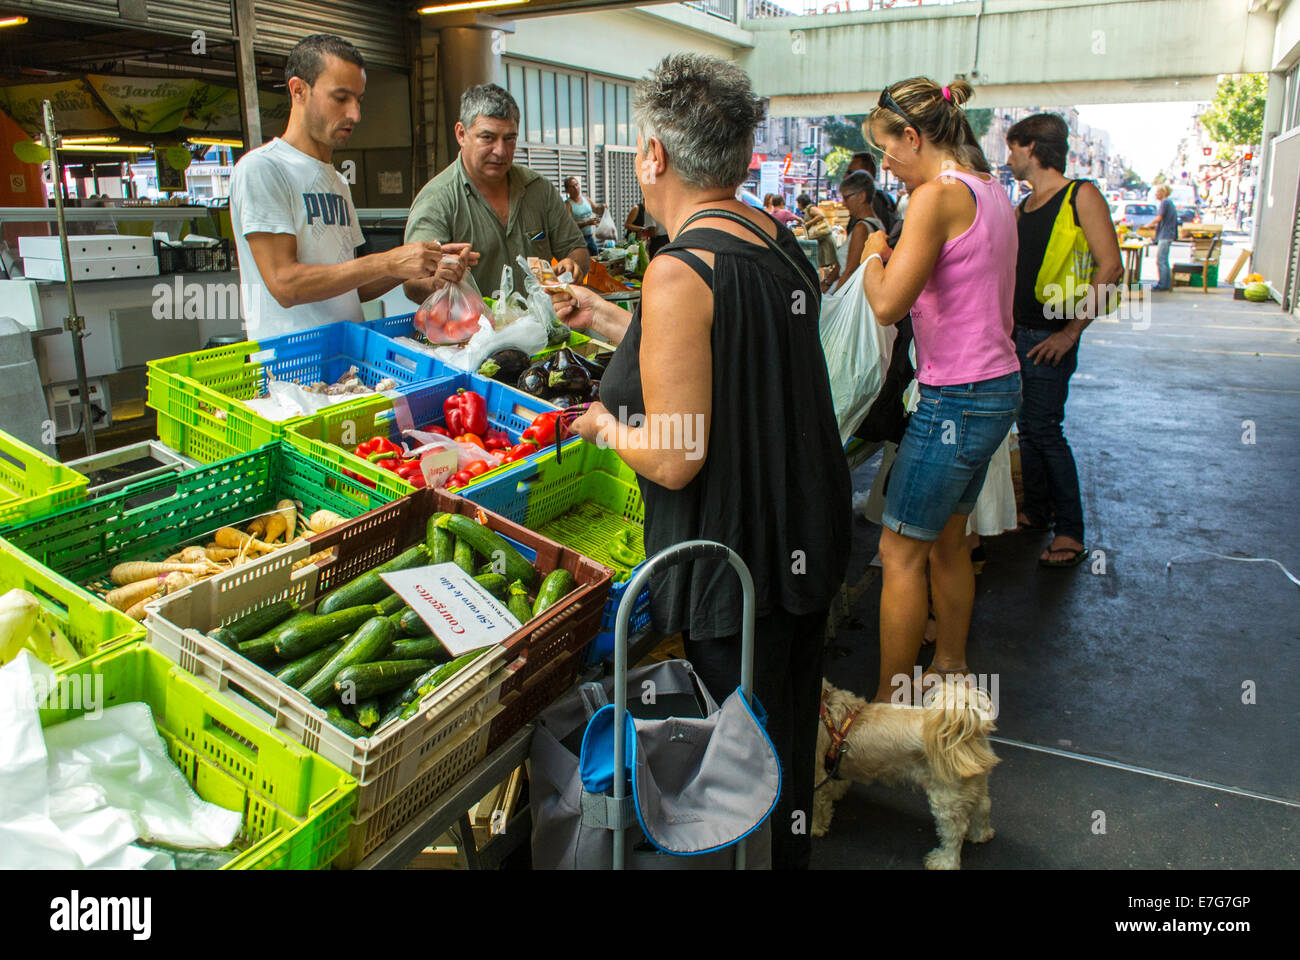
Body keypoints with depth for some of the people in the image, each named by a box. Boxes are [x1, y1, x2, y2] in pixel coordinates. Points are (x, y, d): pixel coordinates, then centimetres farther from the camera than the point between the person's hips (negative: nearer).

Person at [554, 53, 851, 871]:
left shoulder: (680, 274, -23)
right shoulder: (782, 244, 3)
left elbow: (673, 461, -24)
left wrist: (605, 424, -4)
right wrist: (610, 321, 22)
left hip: (736, 565, -9)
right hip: (809, 546, 9)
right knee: (790, 739, 27)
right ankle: (793, 845, 48)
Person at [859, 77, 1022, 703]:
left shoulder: (939, 194, -16)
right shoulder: (990, 189, 12)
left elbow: (888, 304, -24)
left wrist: (874, 255, -3)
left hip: (956, 400, -10)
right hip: (998, 386, 10)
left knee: (901, 552, 0)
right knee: (946, 540, 20)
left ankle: (889, 704, 10)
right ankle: (950, 667, 35)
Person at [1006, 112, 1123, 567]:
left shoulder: (1081, 195, -7)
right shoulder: (1021, 208, 16)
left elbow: (1110, 266, -14)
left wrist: (1072, 330, -17)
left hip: (1050, 339, -7)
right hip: (1018, 334, 7)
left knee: (1045, 430, -6)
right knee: (1028, 427, 12)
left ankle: (1070, 530, 4)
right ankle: (1037, 511, 26)